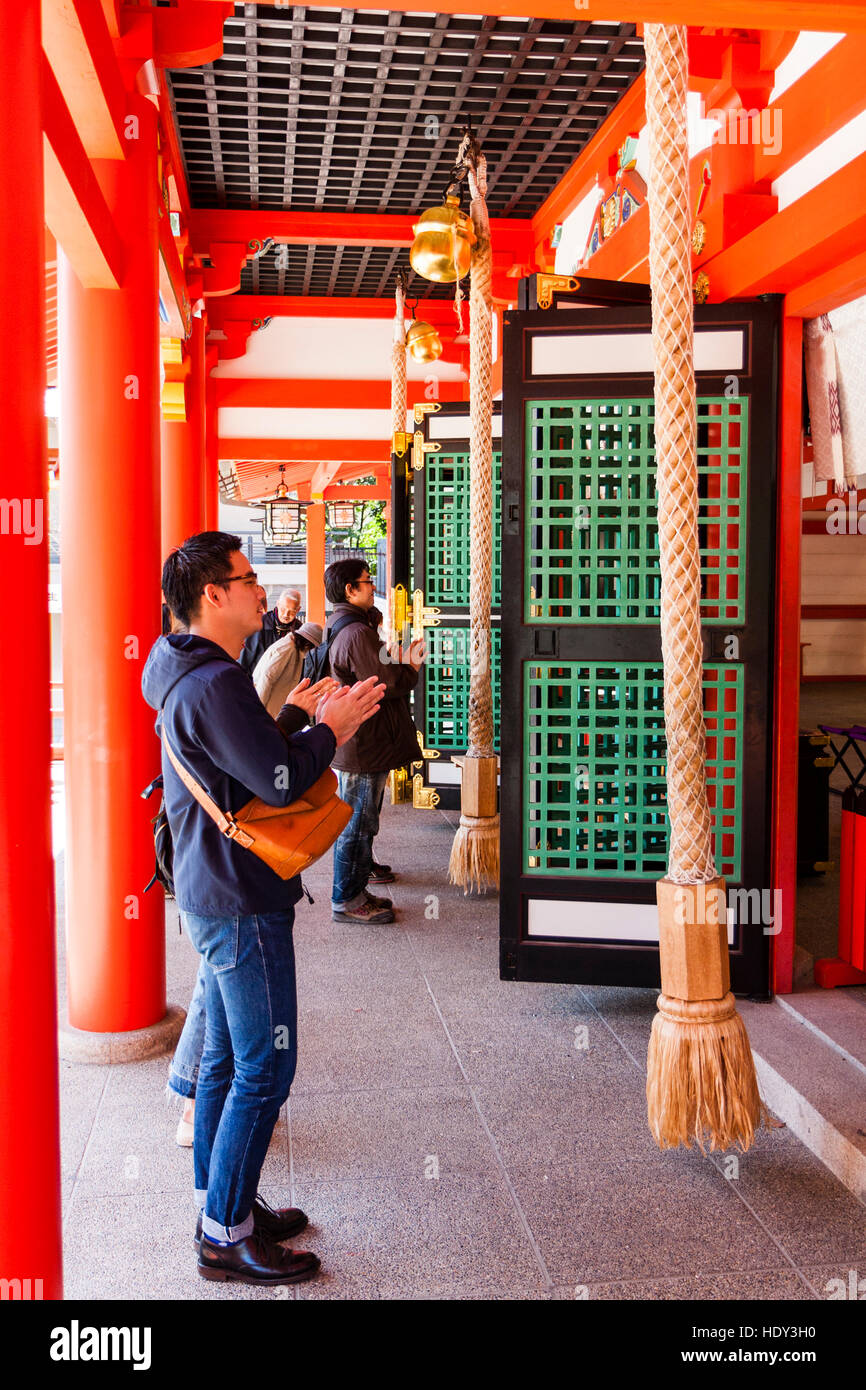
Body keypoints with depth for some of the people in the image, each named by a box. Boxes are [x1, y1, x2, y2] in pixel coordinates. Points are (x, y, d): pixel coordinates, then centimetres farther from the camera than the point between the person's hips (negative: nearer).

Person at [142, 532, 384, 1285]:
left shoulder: (192, 676, 13)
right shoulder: (215, 683, -21)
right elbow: (277, 780, -25)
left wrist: (310, 720, 8)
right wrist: (331, 728, -10)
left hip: (216, 896, 11)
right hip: (240, 903, -11)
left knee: (227, 1060, 18)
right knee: (263, 1069, -2)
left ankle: (220, 1204, 31)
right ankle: (226, 1237, 9)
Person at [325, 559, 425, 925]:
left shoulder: (346, 630, 14)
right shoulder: (358, 634, -21)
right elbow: (384, 686, -22)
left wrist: (402, 663, 5)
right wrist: (410, 667, -7)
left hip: (356, 745, 11)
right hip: (363, 747, -11)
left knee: (357, 822, 20)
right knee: (358, 824, -1)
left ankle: (354, 892, 33)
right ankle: (348, 901, 8)